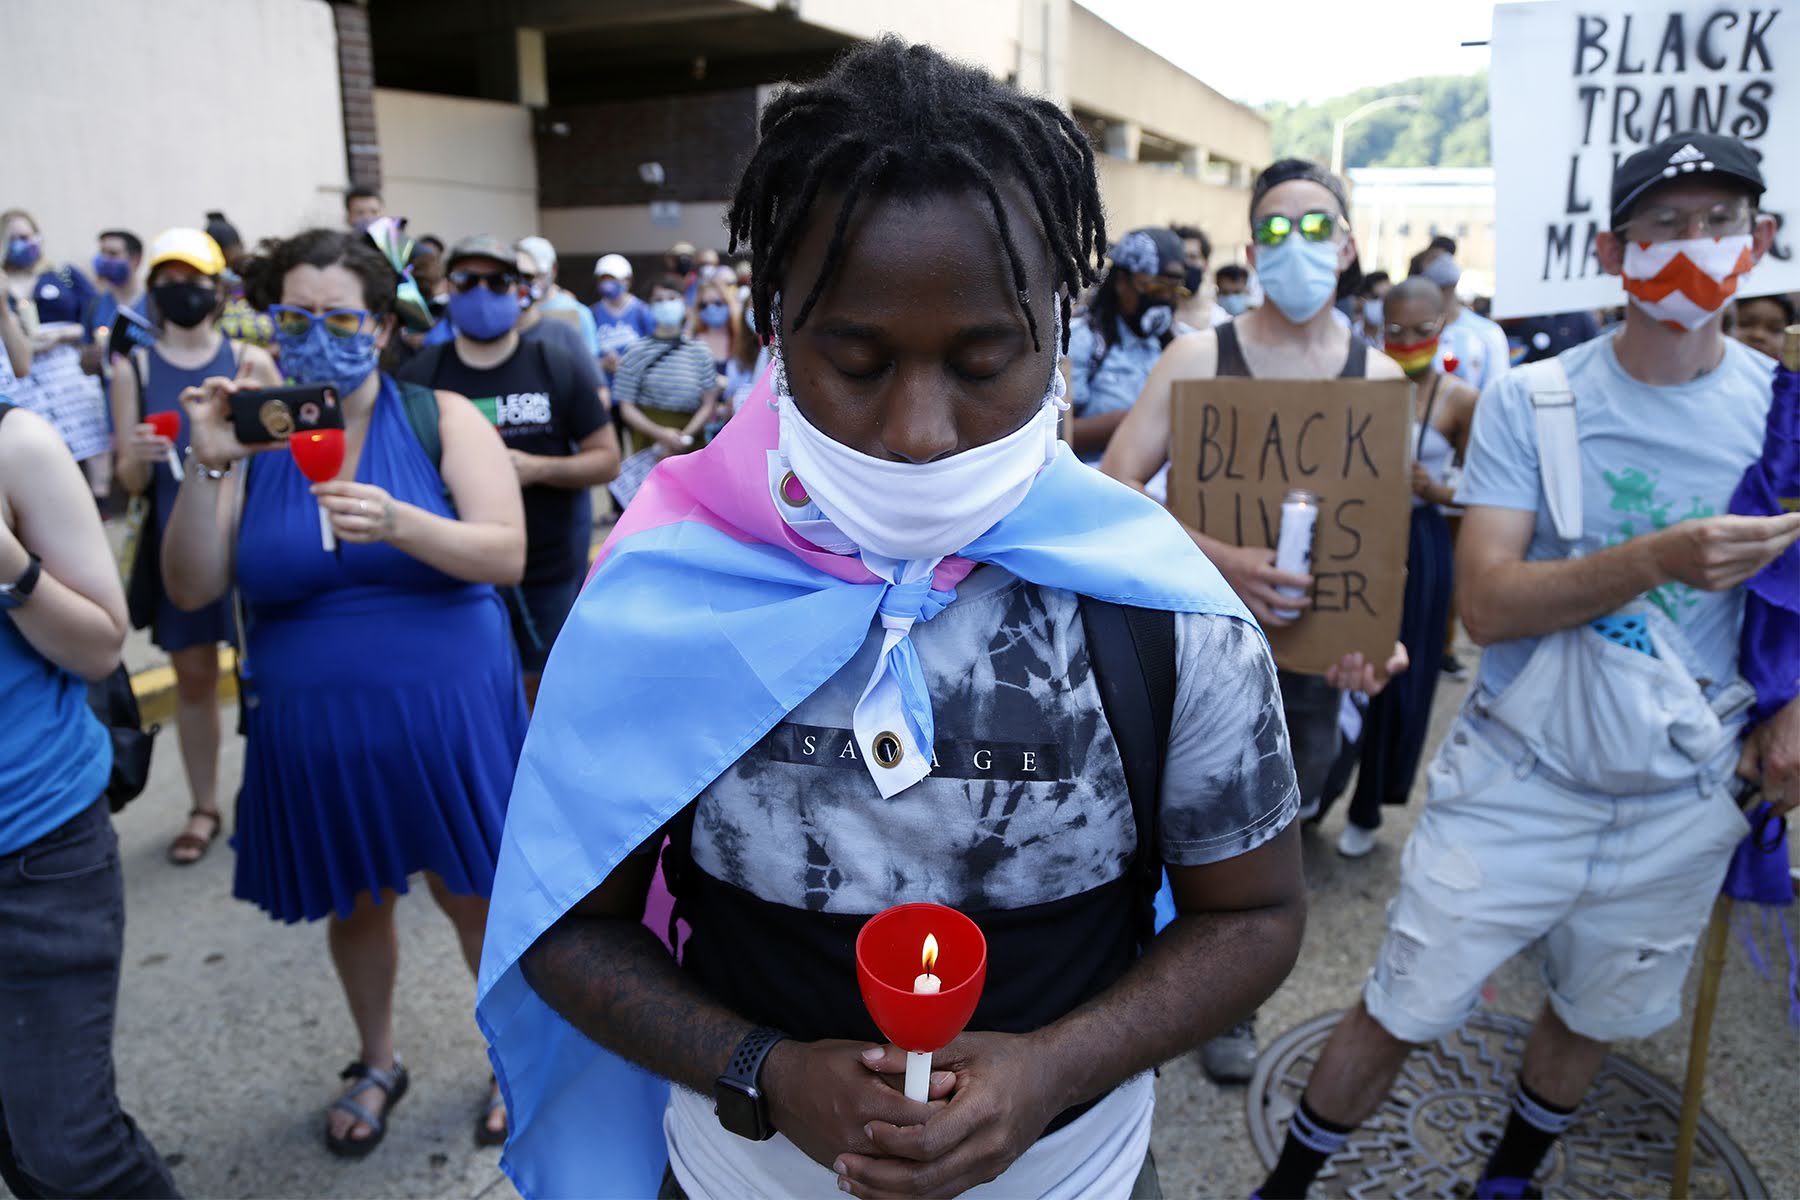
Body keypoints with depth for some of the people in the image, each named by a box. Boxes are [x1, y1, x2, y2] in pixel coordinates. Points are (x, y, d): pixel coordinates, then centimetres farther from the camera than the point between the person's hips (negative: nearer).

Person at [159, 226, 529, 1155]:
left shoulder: (442, 418, -6)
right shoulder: (253, 434, -1)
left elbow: (507, 554, -15)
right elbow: (191, 590, -6)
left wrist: (399, 524, -32)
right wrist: (207, 466, -20)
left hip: (446, 716, -2)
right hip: (315, 727, 2)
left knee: (474, 894, 9)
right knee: (355, 901, 19)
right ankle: (377, 1066, 44)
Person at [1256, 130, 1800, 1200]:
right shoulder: (1532, 402, -9)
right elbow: (1487, 603, -18)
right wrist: (1654, 561, -31)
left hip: (1684, 803, 3)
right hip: (1519, 781, -3)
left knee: (1593, 1018, 21)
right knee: (1399, 1015, 4)